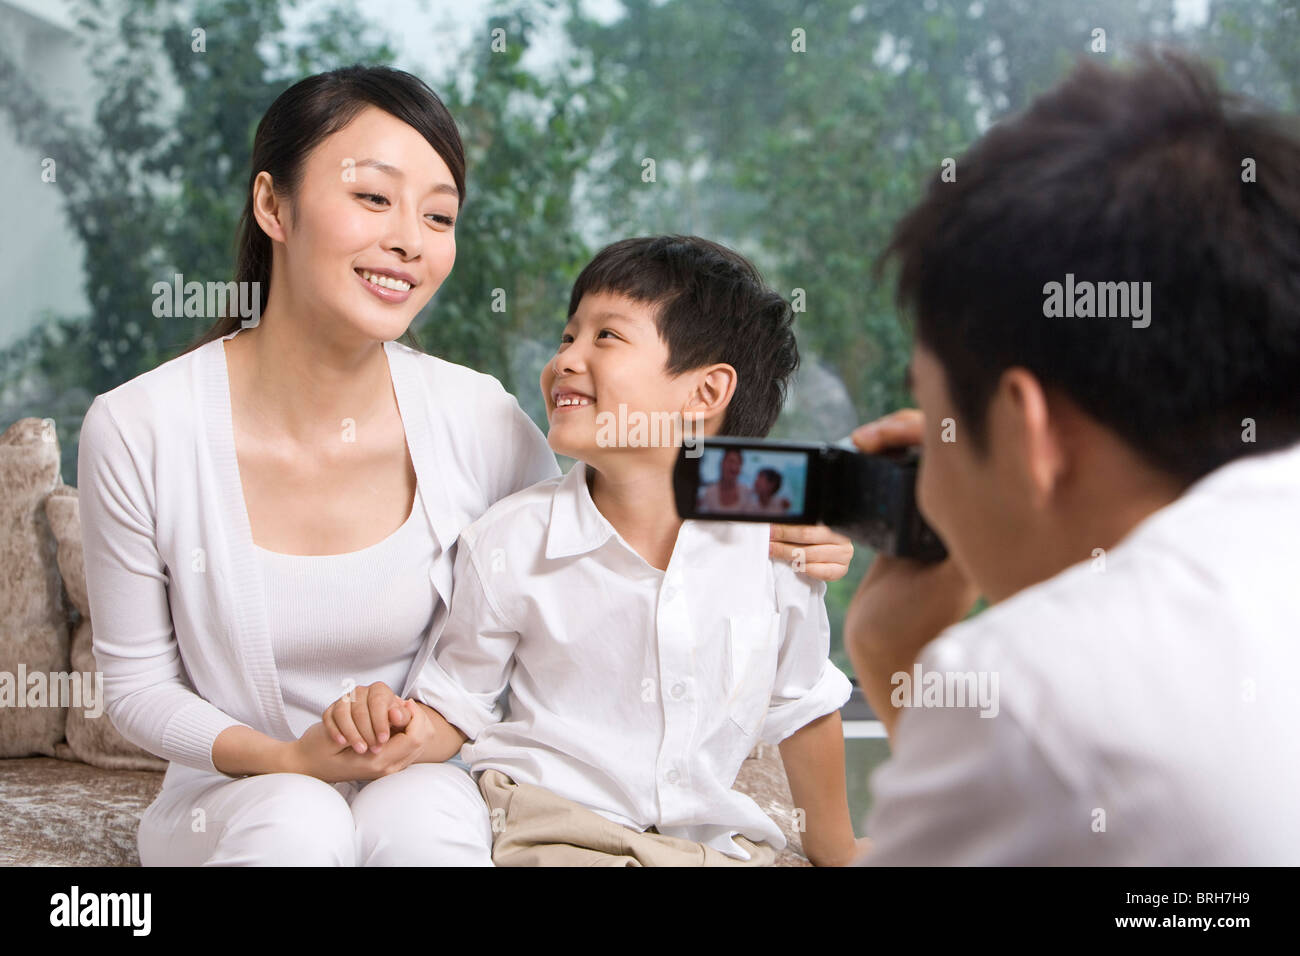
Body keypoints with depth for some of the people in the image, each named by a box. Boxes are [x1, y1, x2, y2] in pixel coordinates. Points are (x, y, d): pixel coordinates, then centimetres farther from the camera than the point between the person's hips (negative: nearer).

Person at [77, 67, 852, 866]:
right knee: (295, 820, -33)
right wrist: (291, 761, -20)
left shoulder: (476, 420, -12)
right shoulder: (137, 431, -15)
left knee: (418, 819, -32)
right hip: (235, 794, -1)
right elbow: (138, 686, -4)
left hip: (423, 786, 1)